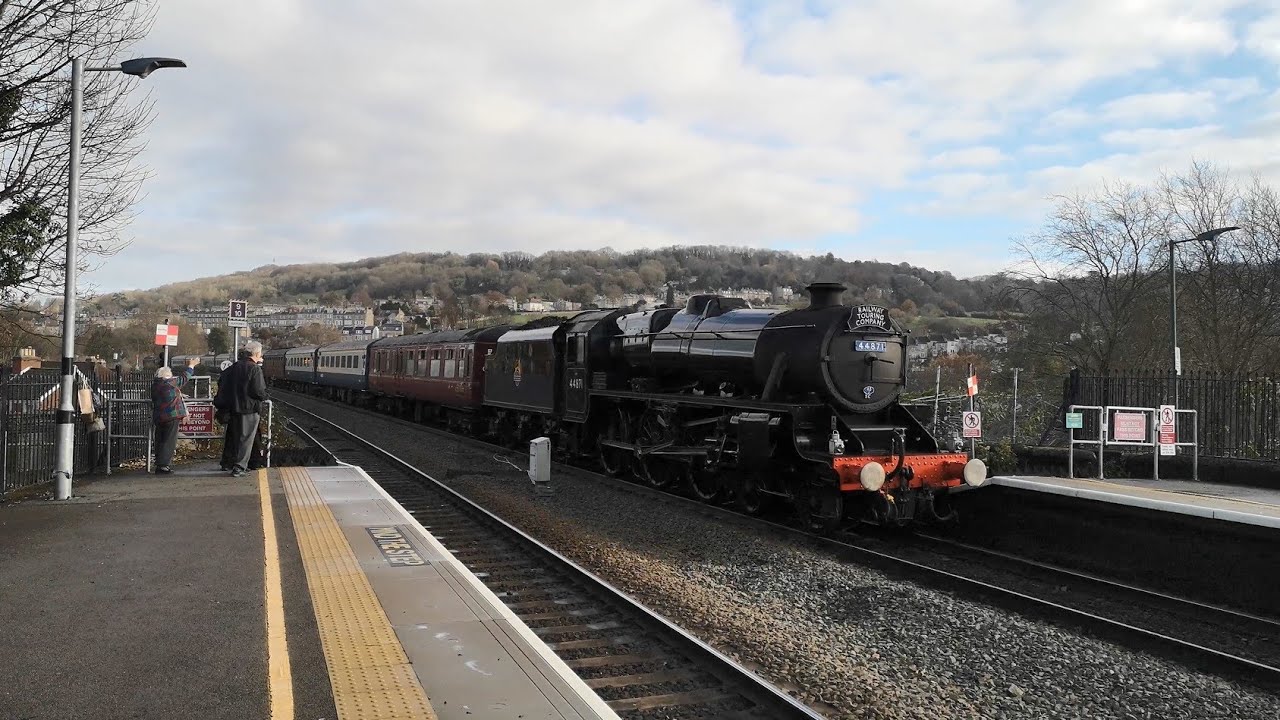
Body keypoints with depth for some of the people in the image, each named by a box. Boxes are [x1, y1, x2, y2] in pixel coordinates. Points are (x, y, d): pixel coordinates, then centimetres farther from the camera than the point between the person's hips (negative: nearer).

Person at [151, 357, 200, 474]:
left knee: (160, 441, 12)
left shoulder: (154, 385, 9)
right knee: (169, 442, -3)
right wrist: (191, 365, 22)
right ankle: (163, 465, -8)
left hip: (158, 417, 7)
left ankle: (159, 465, 14)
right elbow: (184, 377, 6)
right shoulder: (171, 382, -8)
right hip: (172, 416, -7)